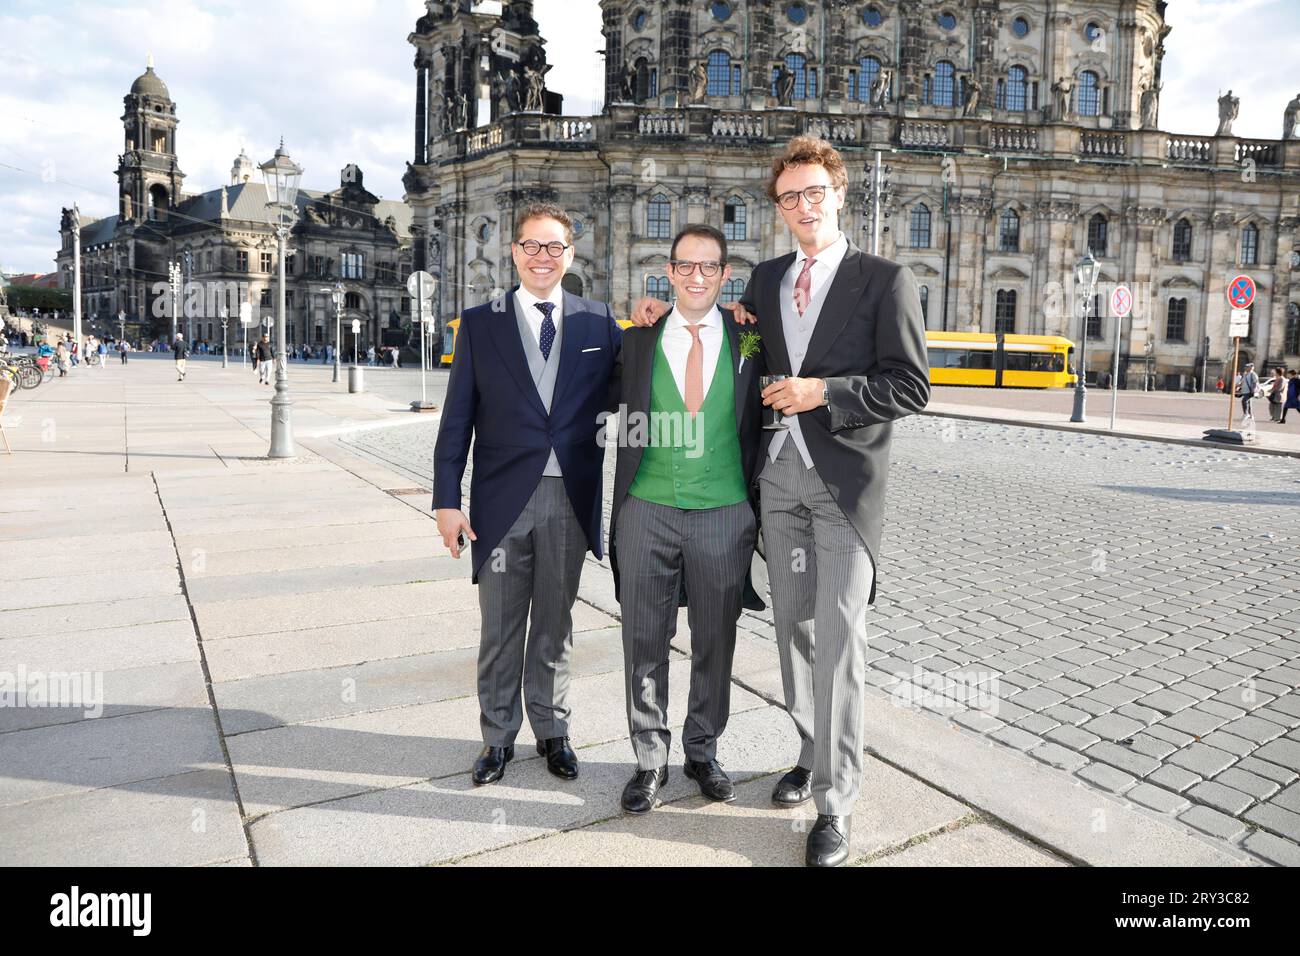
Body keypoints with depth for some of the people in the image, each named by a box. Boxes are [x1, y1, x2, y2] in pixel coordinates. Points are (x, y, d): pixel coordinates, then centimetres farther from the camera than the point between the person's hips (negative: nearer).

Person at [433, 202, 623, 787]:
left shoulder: (599, 323, 5)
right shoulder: (481, 323, 3)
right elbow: (457, 418, 0)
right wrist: (447, 500, -5)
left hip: (570, 500, 1)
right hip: (502, 499, 0)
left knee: (555, 623, 14)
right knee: (500, 627, 10)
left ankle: (552, 731, 31)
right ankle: (498, 736, 27)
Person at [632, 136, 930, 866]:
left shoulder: (886, 280, -4)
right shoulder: (766, 280, 12)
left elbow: (912, 387, -7)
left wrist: (824, 391, -18)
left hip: (846, 477, -5)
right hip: (779, 473, 5)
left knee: (838, 635, -6)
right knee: (793, 625, 13)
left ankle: (836, 801, 5)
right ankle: (813, 754, 31)